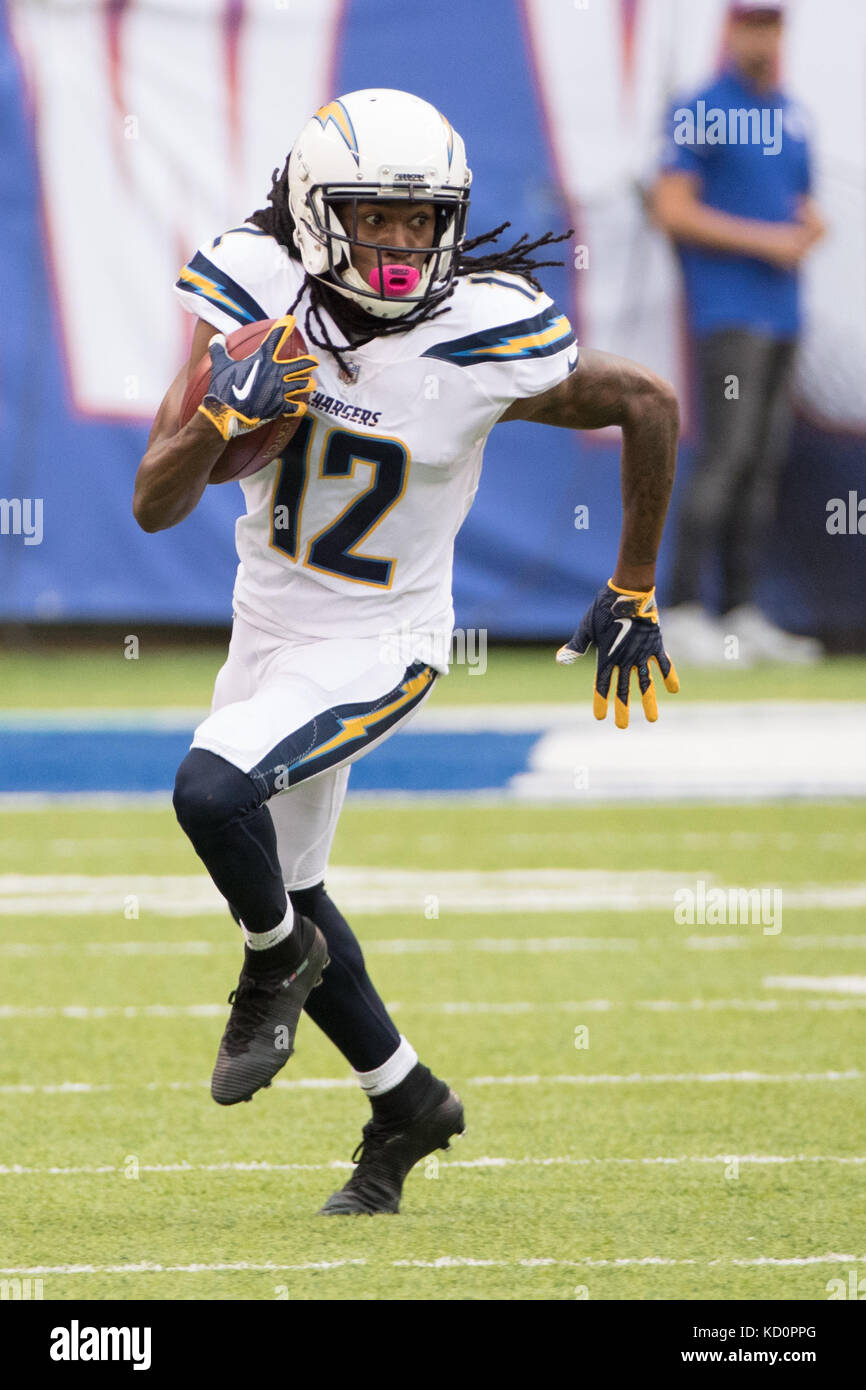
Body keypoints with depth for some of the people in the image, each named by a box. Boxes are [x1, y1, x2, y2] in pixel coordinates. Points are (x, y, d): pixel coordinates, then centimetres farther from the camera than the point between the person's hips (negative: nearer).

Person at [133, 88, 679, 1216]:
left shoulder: (485, 342, -24)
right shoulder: (259, 296, -17)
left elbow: (648, 405, -6)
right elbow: (154, 506, -17)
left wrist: (633, 598, -1)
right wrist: (224, 414, -37)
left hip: (375, 647, -5)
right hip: (270, 619, 5)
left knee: (213, 792, -28)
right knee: (283, 883, 17)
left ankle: (279, 959, 5)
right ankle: (408, 1102, 39)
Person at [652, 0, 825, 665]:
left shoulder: (791, 116, 17)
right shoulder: (701, 112, -5)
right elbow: (673, 209, -12)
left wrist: (810, 226, 1)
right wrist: (761, 238, -15)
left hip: (782, 311, 7)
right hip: (728, 311, -7)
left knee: (766, 464, 5)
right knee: (727, 454, -15)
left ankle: (742, 613, 8)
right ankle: (685, 610, -14)